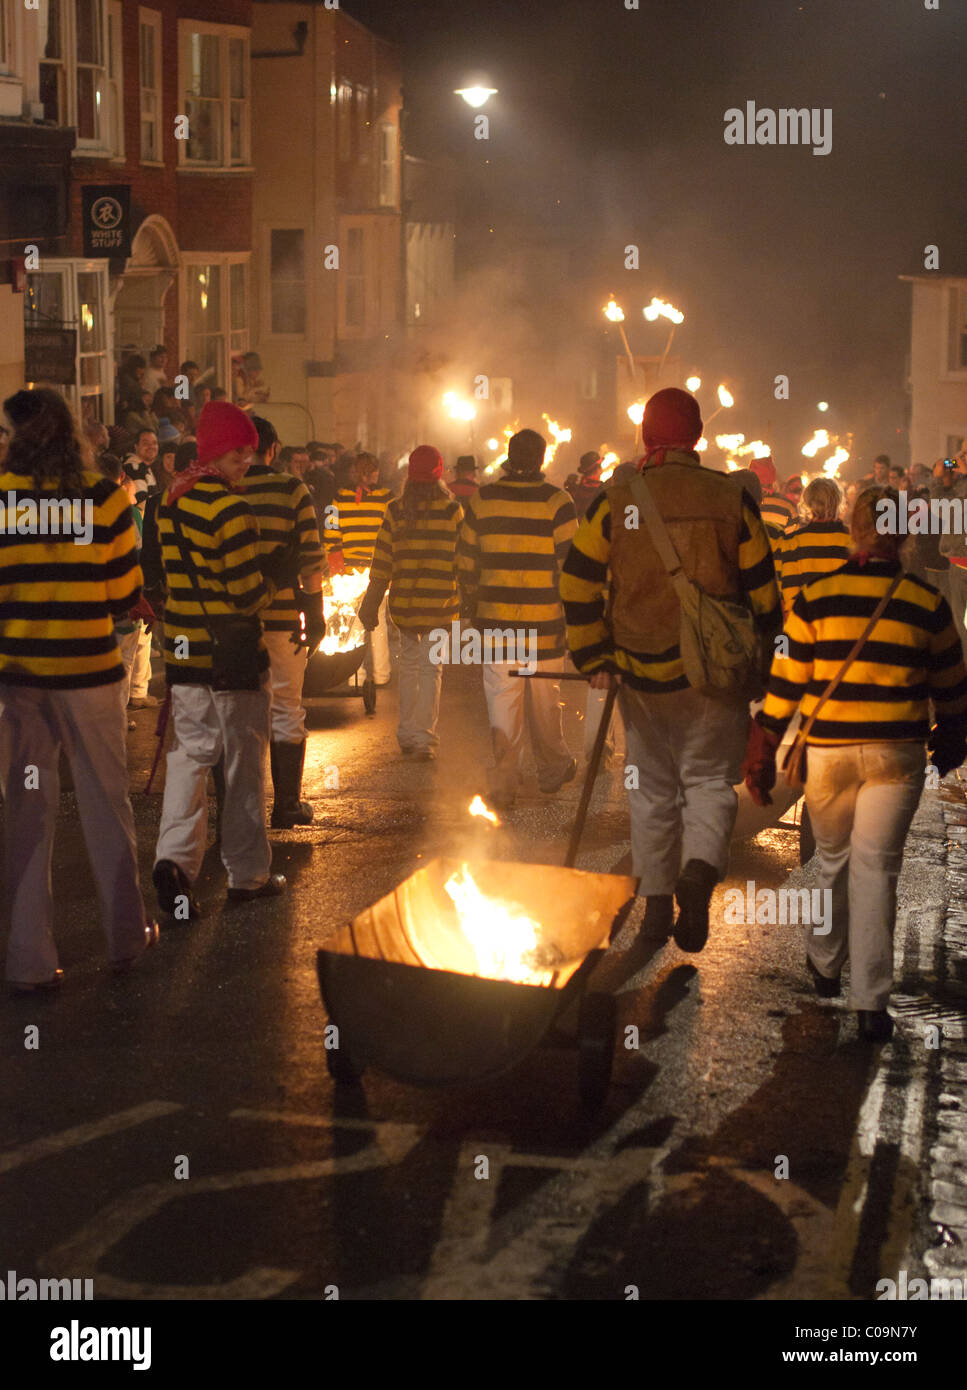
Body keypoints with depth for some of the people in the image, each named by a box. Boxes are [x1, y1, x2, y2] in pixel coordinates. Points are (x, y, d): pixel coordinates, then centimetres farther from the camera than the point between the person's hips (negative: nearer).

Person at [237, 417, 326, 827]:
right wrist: (314, 614, -1)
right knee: (286, 709, 7)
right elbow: (310, 558, -7)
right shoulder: (292, 491, -4)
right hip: (280, 615, -2)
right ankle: (287, 804, 9)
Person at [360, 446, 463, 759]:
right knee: (431, 668, 2)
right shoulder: (452, 510, -5)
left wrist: (371, 605, 7)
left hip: (403, 602, 2)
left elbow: (382, 562, 1)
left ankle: (407, 735, 20)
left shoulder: (395, 511, 0)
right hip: (439, 604, -2)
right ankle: (423, 737, -3)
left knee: (408, 665, 15)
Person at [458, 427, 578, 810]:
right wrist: (571, 619, 1)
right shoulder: (556, 502, -5)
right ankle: (553, 771, 28)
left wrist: (472, 610, 18)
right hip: (545, 621, -1)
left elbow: (466, 562, 8)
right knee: (545, 700, 12)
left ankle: (503, 785, 1)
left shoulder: (481, 500, 3)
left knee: (502, 703, 3)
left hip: (496, 623, 1)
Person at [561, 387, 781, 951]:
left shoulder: (615, 503, -2)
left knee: (653, 787, 14)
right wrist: (759, 664, 13)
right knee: (710, 778, 9)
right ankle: (700, 869, -18)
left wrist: (594, 659, 4)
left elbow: (579, 584, -2)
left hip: (641, 672, 1)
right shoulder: (731, 500, -2)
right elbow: (762, 592, 2)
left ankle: (657, 903, 19)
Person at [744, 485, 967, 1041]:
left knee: (834, 858, 19)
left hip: (828, 751, 0)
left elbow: (785, 683, -1)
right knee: (877, 867, 4)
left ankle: (826, 965, 36)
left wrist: (763, 754, 7)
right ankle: (872, 1003, 0)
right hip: (897, 754, 0)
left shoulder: (815, 598, -3)